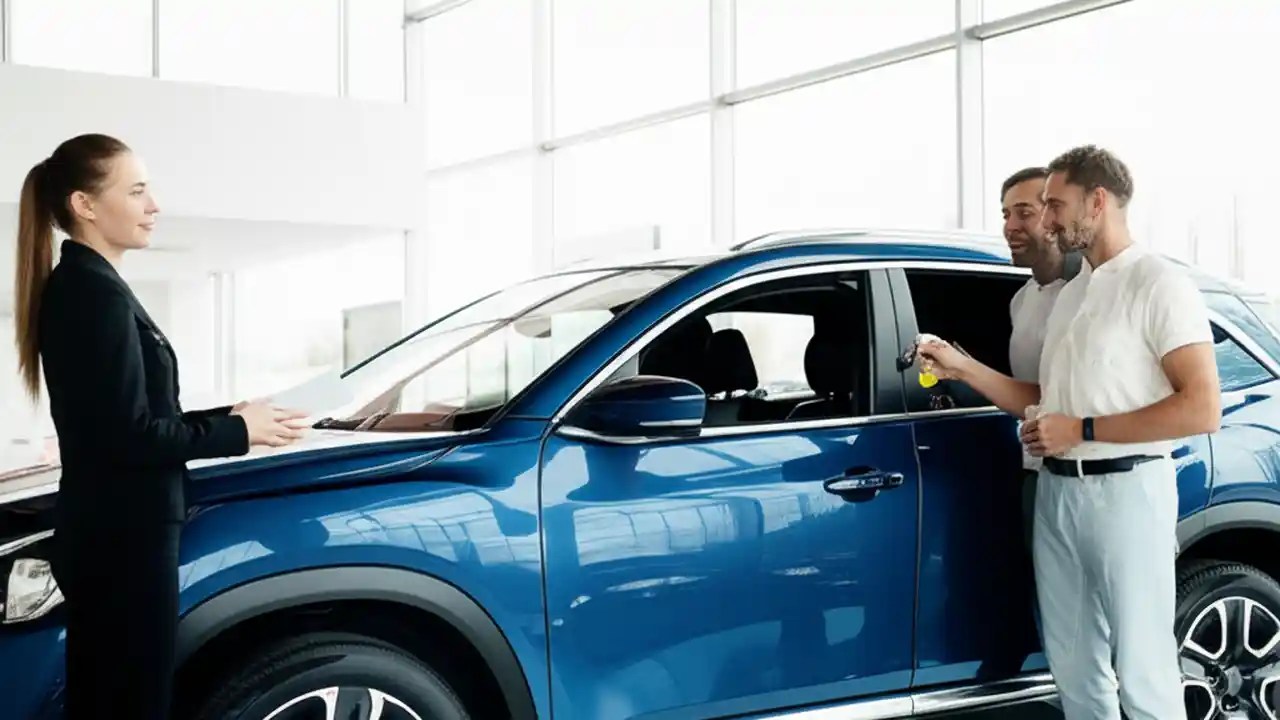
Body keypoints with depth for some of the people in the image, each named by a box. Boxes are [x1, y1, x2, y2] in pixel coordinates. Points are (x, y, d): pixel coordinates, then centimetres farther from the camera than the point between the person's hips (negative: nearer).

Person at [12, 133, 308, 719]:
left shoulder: (75, 287, 14)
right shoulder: (97, 294, -16)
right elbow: (129, 437, -20)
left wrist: (228, 417, 10)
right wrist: (237, 431, -9)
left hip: (104, 533, 10)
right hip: (122, 538, -10)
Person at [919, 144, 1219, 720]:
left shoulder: (1158, 284, -8)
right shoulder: (1071, 294, 17)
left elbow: (1202, 409, -17)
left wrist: (1083, 431, -16)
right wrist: (962, 368, 9)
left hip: (1125, 491, -8)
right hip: (1057, 492, 8)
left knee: (1142, 672, -2)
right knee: (1075, 670, 13)